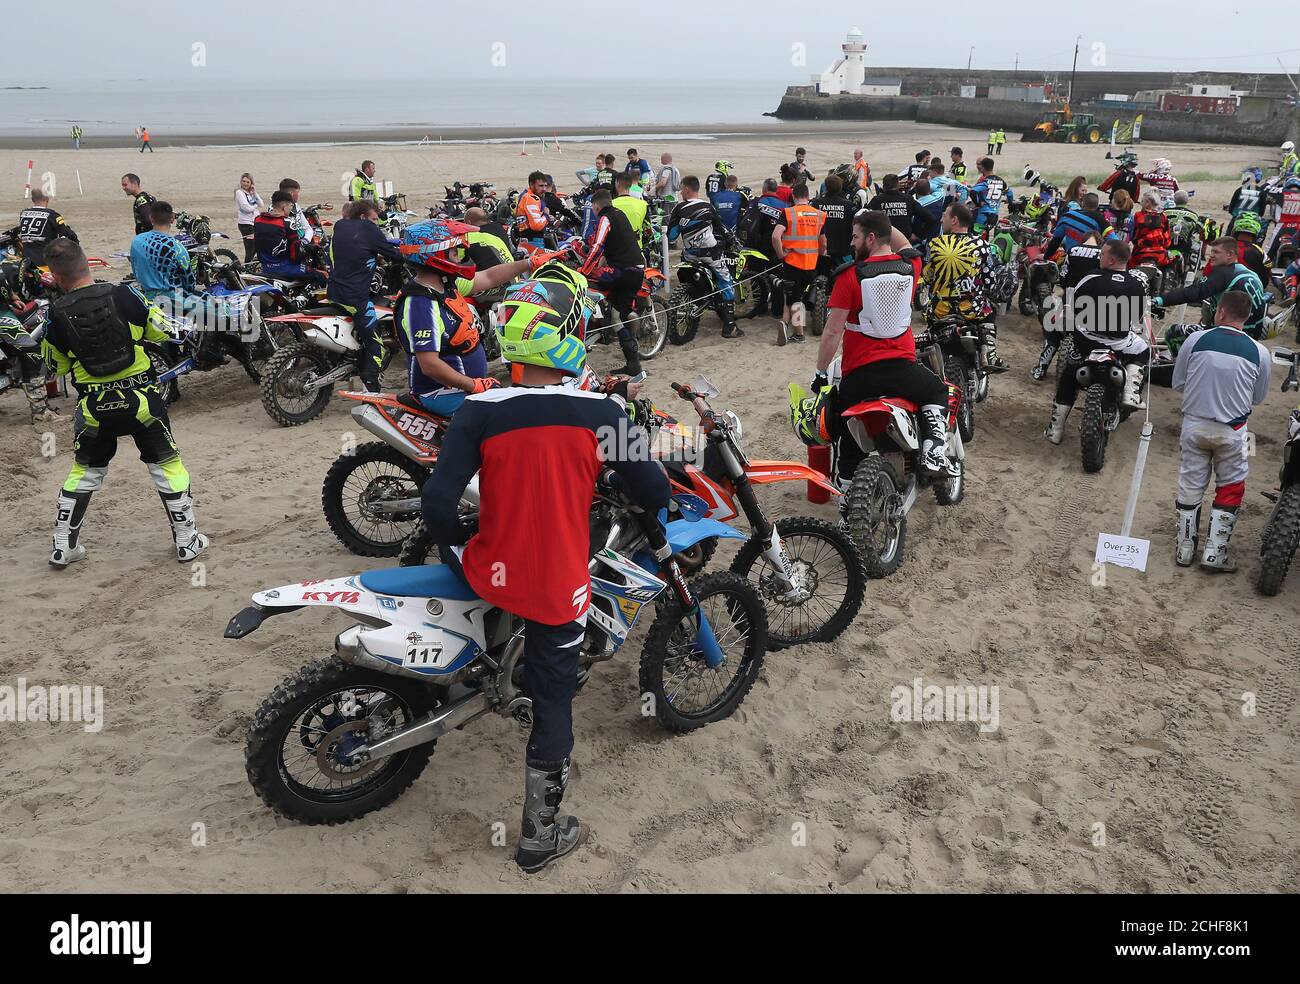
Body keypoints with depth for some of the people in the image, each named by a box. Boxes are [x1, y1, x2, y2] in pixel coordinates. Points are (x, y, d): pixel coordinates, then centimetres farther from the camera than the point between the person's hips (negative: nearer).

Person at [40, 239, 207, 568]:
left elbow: (55, 366, 7)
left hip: (94, 407, 2)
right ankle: (187, 541, 13)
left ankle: (63, 546, 24)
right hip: (140, 398, -1)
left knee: (85, 469, 19)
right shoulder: (123, 295, -11)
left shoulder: (57, 313, -7)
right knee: (167, 465, 10)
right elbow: (163, 331, 0)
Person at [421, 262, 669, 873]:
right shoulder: (601, 414, -12)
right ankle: (541, 834, 30)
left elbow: (437, 506, -17)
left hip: (490, 574, 1)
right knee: (554, 699, 15)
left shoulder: (479, 413, -14)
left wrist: (462, 542, 4)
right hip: (560, 588, 0)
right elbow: (652, 493, -4)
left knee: (452, 542, 34)